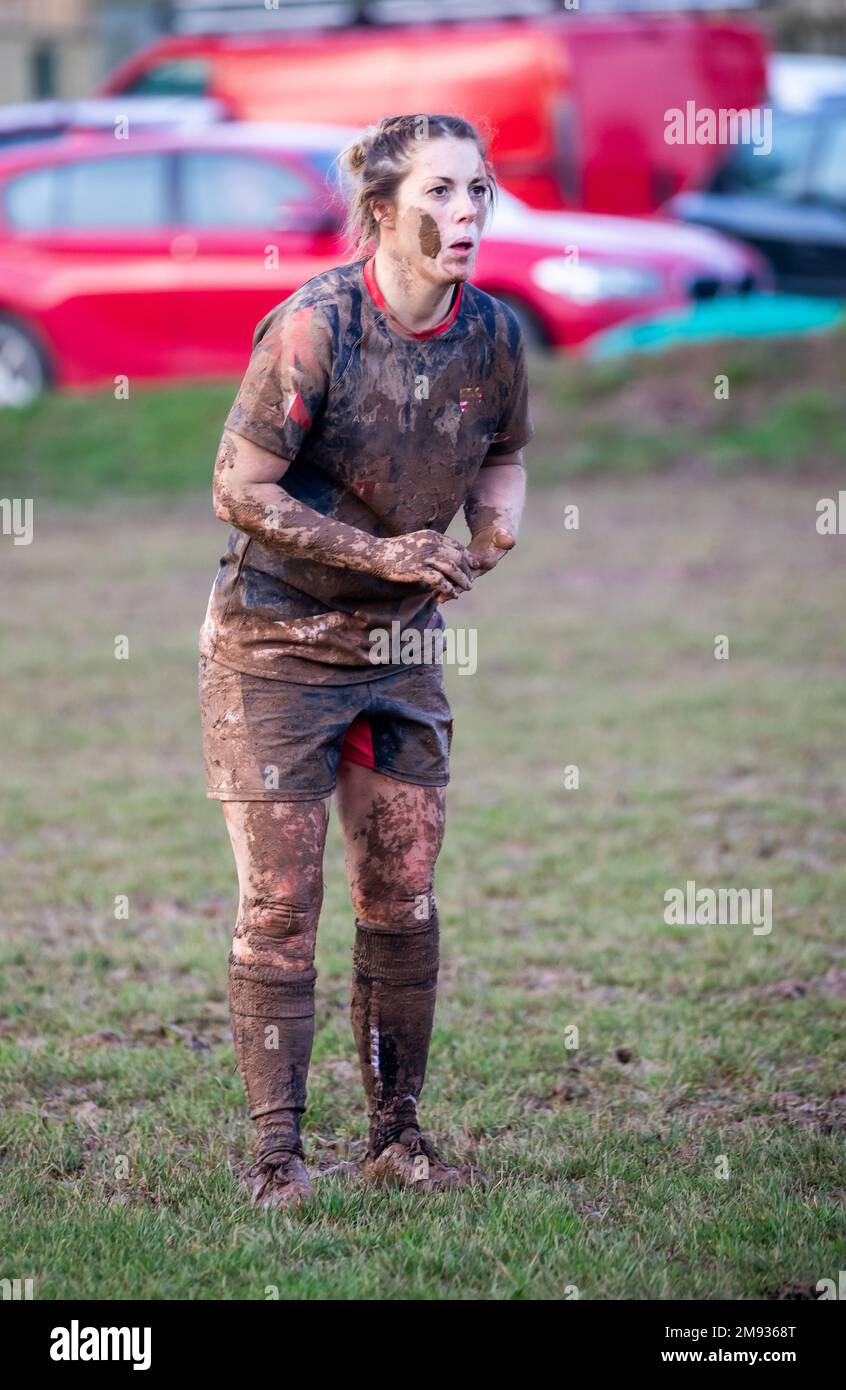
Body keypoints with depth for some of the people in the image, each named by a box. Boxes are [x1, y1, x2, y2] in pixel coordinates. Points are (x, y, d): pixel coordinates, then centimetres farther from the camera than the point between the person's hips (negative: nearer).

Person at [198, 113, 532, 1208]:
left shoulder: (494, 334, -4)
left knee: (404, 898, 7)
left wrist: (498, 521, -8)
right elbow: (239, 489, -16)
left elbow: (504, 451, 15)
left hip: (401, 645, 5)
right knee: (280, 903, -3)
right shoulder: (312, 330, -20)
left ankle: (396, 1136, 19)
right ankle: (276, 1156, 4)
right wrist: (382, 553, -20)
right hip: (276, 641, -5)